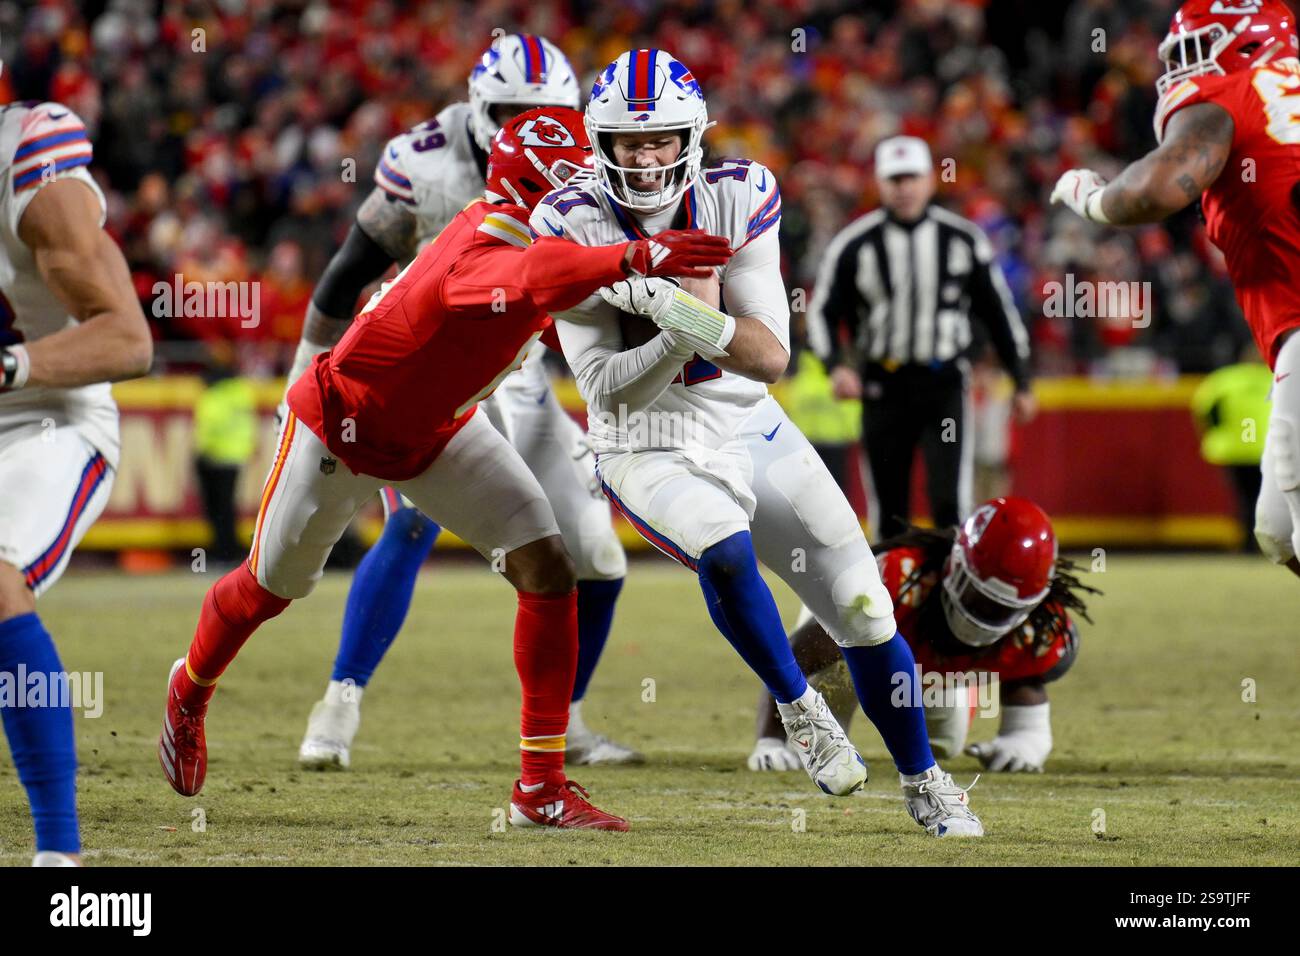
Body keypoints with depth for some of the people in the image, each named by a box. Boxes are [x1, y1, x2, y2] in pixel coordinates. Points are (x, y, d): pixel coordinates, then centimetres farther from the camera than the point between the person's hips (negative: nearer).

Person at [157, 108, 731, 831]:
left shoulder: (526, 235, -14)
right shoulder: (483, 254, -40)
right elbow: (530, 279, -67)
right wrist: (636, 258, -77)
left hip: (437, 431, 7)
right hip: (342, 425, -7)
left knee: (549, 571, -9)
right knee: (271, 587, 17)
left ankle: (543, 788, -5)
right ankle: (191, 691, 51)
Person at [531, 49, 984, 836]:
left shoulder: (737, 200, -10)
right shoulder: (573, 226, -13)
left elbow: (772, 358, -15)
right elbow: (610, 390, -16)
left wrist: (690, 315, -32)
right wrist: (678, 335, -33)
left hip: (752, 435, 3)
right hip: (650, 451, -3)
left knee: (864, 610, 0)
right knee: (723, 546, -35)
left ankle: (924, 781, 22)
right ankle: (800, 709, -10)